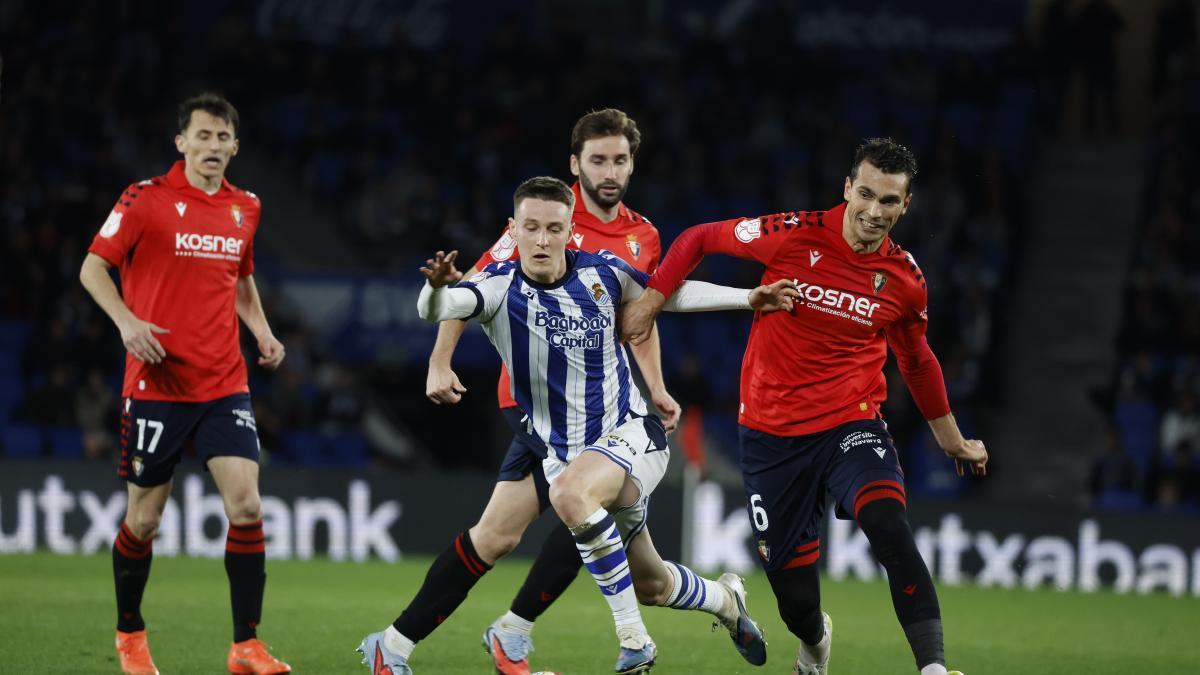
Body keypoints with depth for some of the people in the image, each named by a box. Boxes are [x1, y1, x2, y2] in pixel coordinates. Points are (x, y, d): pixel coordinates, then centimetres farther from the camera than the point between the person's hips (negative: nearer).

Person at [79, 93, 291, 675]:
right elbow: (94, 266, -3)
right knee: (144, 516, 5)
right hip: (157, 381, -3)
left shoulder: (244, 208, 10)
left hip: (224, 384, 3)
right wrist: (127, 321, -19)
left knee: (246, 503, -11)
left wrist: (261, 331, 9)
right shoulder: (146, 198, -6)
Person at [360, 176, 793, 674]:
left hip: (630, 433, -2)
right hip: (561, 450, 2)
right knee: (650, 585, 13)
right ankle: (726, 601, 48)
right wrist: (437, 287, -57)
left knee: (570, 493, -36)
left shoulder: (601, 272, -8)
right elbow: (435, 310, -34)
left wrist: (749, 298, 3)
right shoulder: (501, 287, -14)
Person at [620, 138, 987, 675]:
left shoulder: (905, 280, -3)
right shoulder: (794, 235, -11)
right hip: (771, 430, 0)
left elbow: (917, 363, 17)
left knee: (888, 525, -32)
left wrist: (952, 440, 25)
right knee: (794, 594, 4)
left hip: (851, 423, 0)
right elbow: (698, 239, 4)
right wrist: (650, 301, -2)